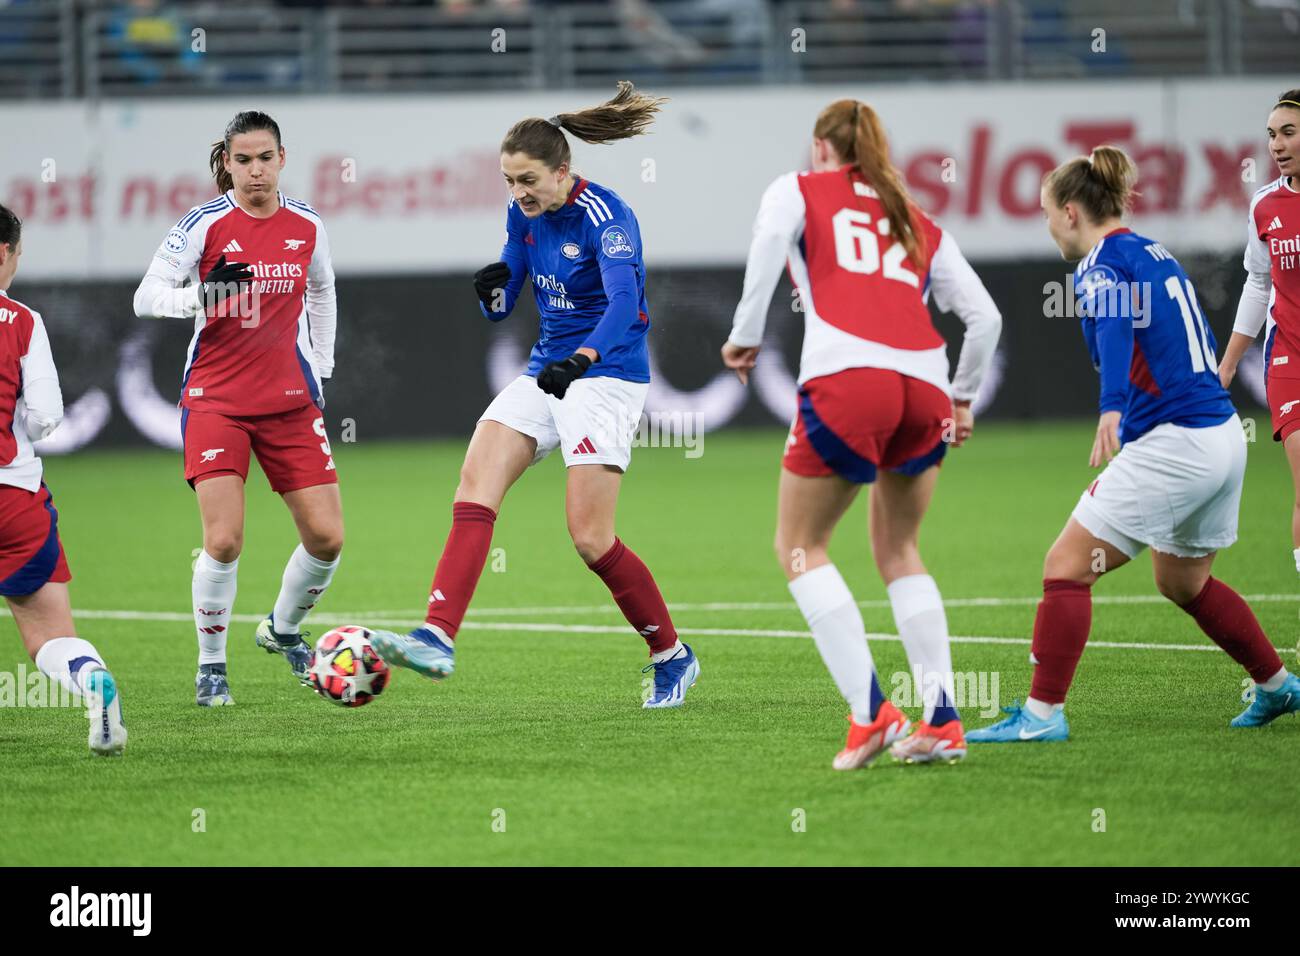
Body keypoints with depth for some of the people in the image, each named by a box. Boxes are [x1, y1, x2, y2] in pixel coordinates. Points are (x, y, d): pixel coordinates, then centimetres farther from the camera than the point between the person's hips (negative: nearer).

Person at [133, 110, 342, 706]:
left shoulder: (306, 226, 3)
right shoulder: (206, 223, -8)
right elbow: (146, 297, -11)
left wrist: (321, 367, 18)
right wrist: (199, 296, -30)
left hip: (290, 401, 4)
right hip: (217, 401, -4)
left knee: (327, 538, -1)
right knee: (223, 542, -15)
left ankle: (283, 630, 28)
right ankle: (211, 667, 5)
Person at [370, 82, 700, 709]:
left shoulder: (605, 216, -18)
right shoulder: (524, 214, 5)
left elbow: (624, 301, -34)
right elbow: (501, 308, 11)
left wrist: (581, 358, -51)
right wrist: (492, 290, -14)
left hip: (604, 376, -8)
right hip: (546, 373, 8)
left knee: (591, 540, -11)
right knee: (474, 490, -11)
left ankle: (673, 658, 8)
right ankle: (437, 639, -20)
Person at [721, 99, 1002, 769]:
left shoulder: (800, 190, 19)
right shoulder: (920, 227, 29)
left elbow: (770, 237, -5)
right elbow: (985, 316, 22)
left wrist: (745, 335, -1)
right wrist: (964, 397, 36)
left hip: (845, 379, -4)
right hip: (925, 384, 4)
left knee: (800, 547, 9)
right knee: (899, 550, 21)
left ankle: (870, 712, -6)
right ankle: (942, 719, 7)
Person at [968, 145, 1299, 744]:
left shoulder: (1102, 263, -9)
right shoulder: (1154, 254, 17)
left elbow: (1116, 324, -30)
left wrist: (1112, 407, -46)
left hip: (1174, 443, -9)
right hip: (1224, 436, 9)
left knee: (1066, 567, -7)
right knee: (1183, 582, 28)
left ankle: (1042, 713, -11)